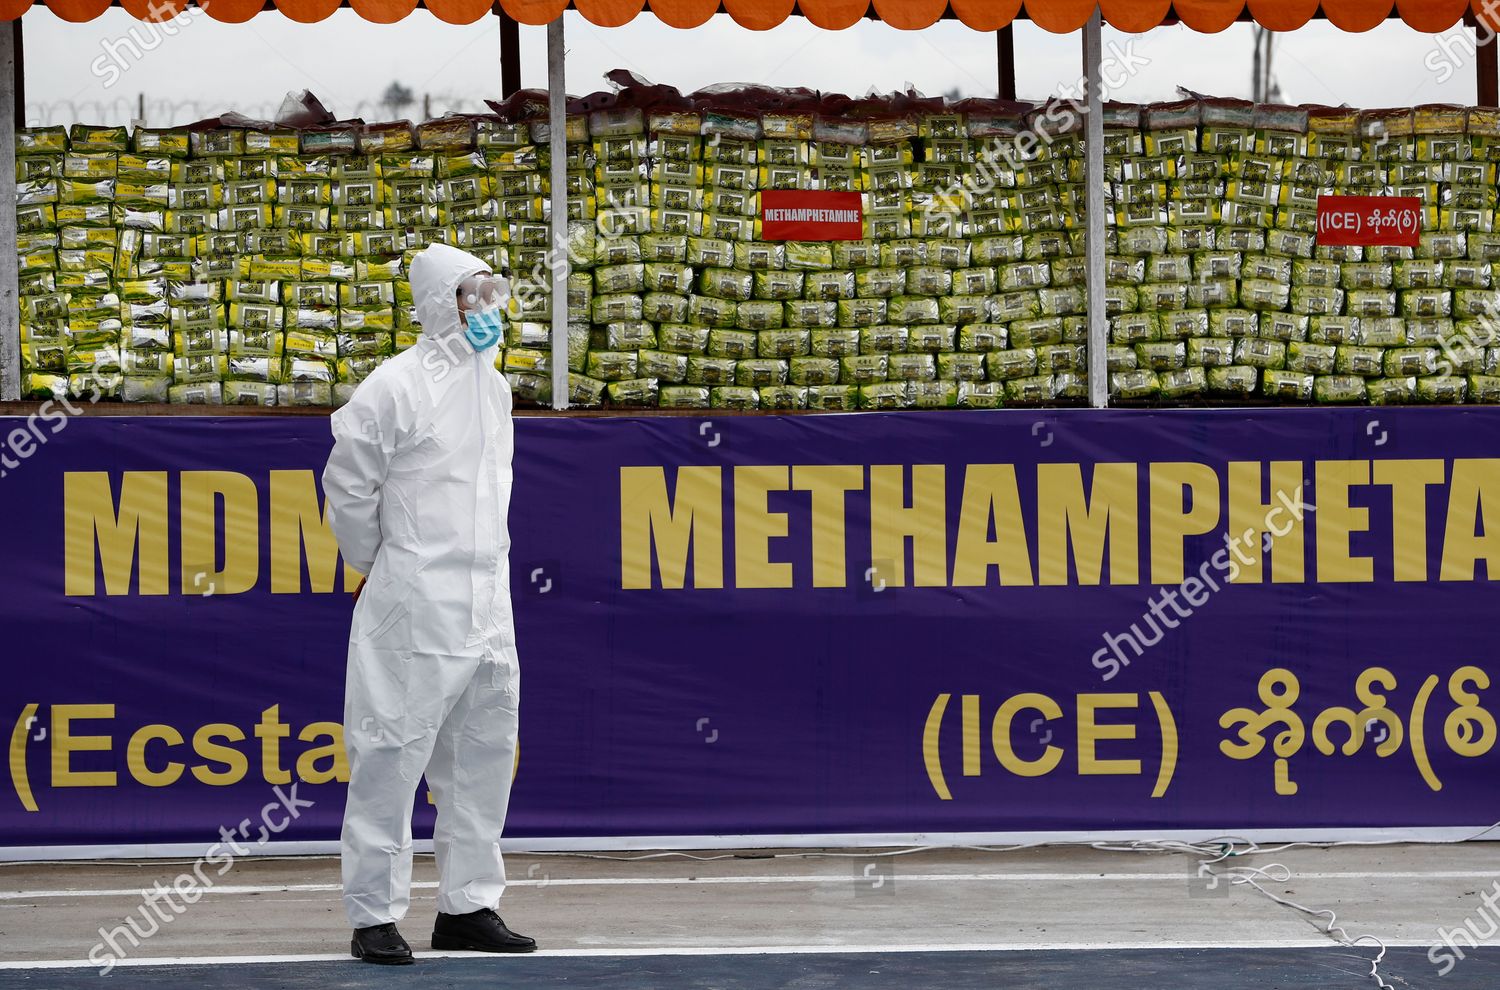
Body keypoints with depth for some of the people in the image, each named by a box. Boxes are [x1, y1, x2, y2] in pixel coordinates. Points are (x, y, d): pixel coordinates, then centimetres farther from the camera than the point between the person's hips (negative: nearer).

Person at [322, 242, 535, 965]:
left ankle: (467, 906, 19)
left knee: (485, 754, 10)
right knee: (392, 755, -5)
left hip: (488, 602, 8)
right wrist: (376, 567, 4)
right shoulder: (397, 385, -10)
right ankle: (373, 915, 0)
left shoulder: (493, 387, 13)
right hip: (416, 606, -8)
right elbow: (347, 484, -6)